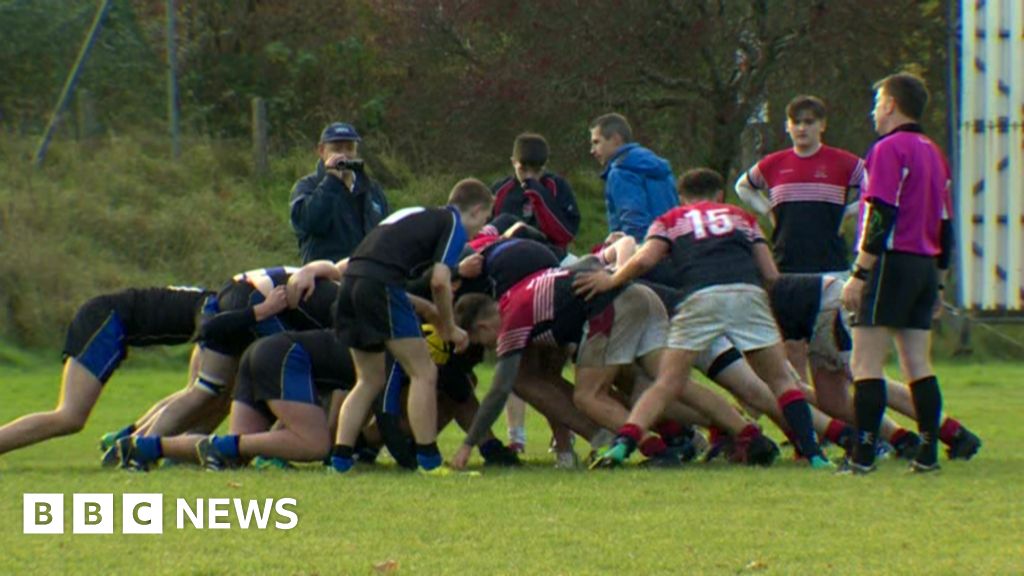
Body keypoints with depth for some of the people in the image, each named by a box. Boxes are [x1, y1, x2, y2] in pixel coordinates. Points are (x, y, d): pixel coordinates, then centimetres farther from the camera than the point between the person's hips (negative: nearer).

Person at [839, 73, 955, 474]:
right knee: (918, 364, 9)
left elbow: (881, 218, -16)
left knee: (866, 363, -8)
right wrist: (938, 283, 24)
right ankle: (928, 452, 4)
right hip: (926, 267, 8)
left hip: (892, 262, -8)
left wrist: (859, 274, -15)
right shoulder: (933, 153, 17)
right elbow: (945, 224, 19)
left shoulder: (889, 149, -8)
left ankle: (863, 455, -13)